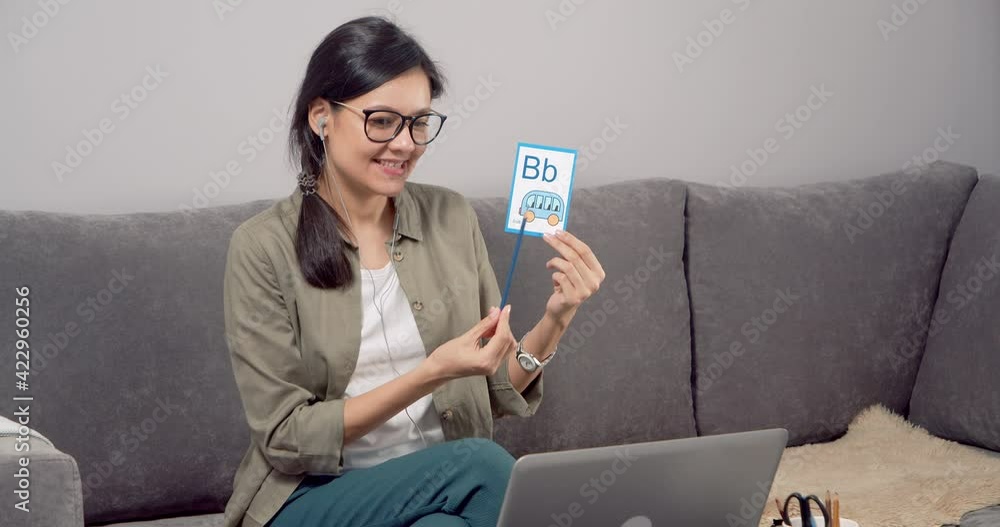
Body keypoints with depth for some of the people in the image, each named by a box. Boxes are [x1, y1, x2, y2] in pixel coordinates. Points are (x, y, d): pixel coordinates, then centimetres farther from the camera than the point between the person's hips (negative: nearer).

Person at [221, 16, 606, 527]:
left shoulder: (451, 218, 4)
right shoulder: (262, 248, -8)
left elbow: (497, 393, 9)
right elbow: (284, 438, -11)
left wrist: (555, 320, -10)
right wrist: (432, 374, -20)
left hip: (446, 485, 4)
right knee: (482, 463, -29)